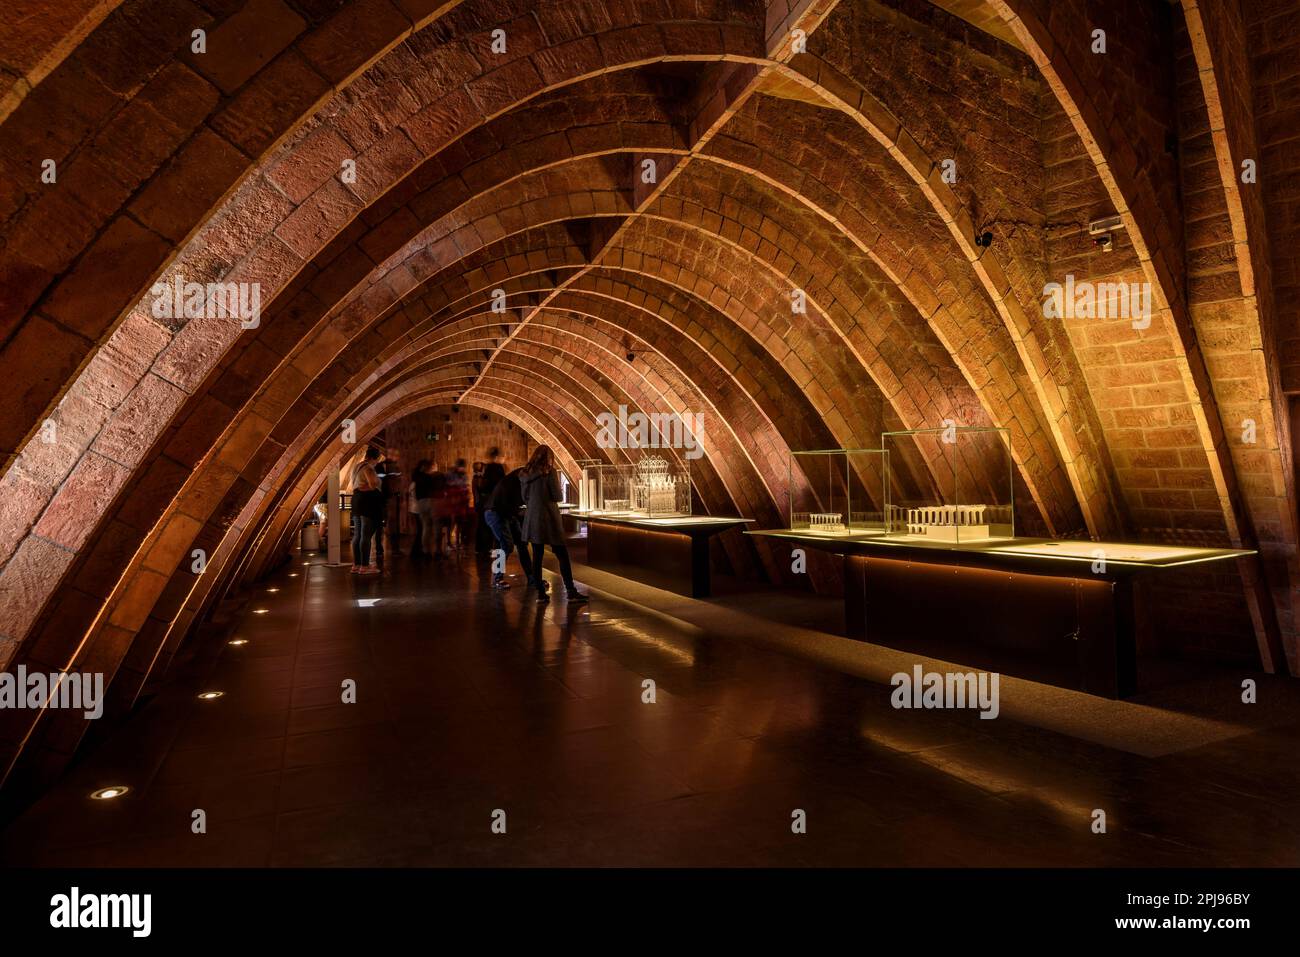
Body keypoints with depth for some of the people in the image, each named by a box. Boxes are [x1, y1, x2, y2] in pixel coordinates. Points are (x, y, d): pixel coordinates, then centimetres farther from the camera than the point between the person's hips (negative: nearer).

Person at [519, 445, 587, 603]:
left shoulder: (525, 474, 8)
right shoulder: (550, 472, -9)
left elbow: (525, 498, 14)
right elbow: (557, 497, -8)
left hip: (532, 519, 6)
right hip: (548, 518, -5)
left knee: (537, 556, 9)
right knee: (562, 555, 1)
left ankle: (540, 592, 10)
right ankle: (571, 592, 1)